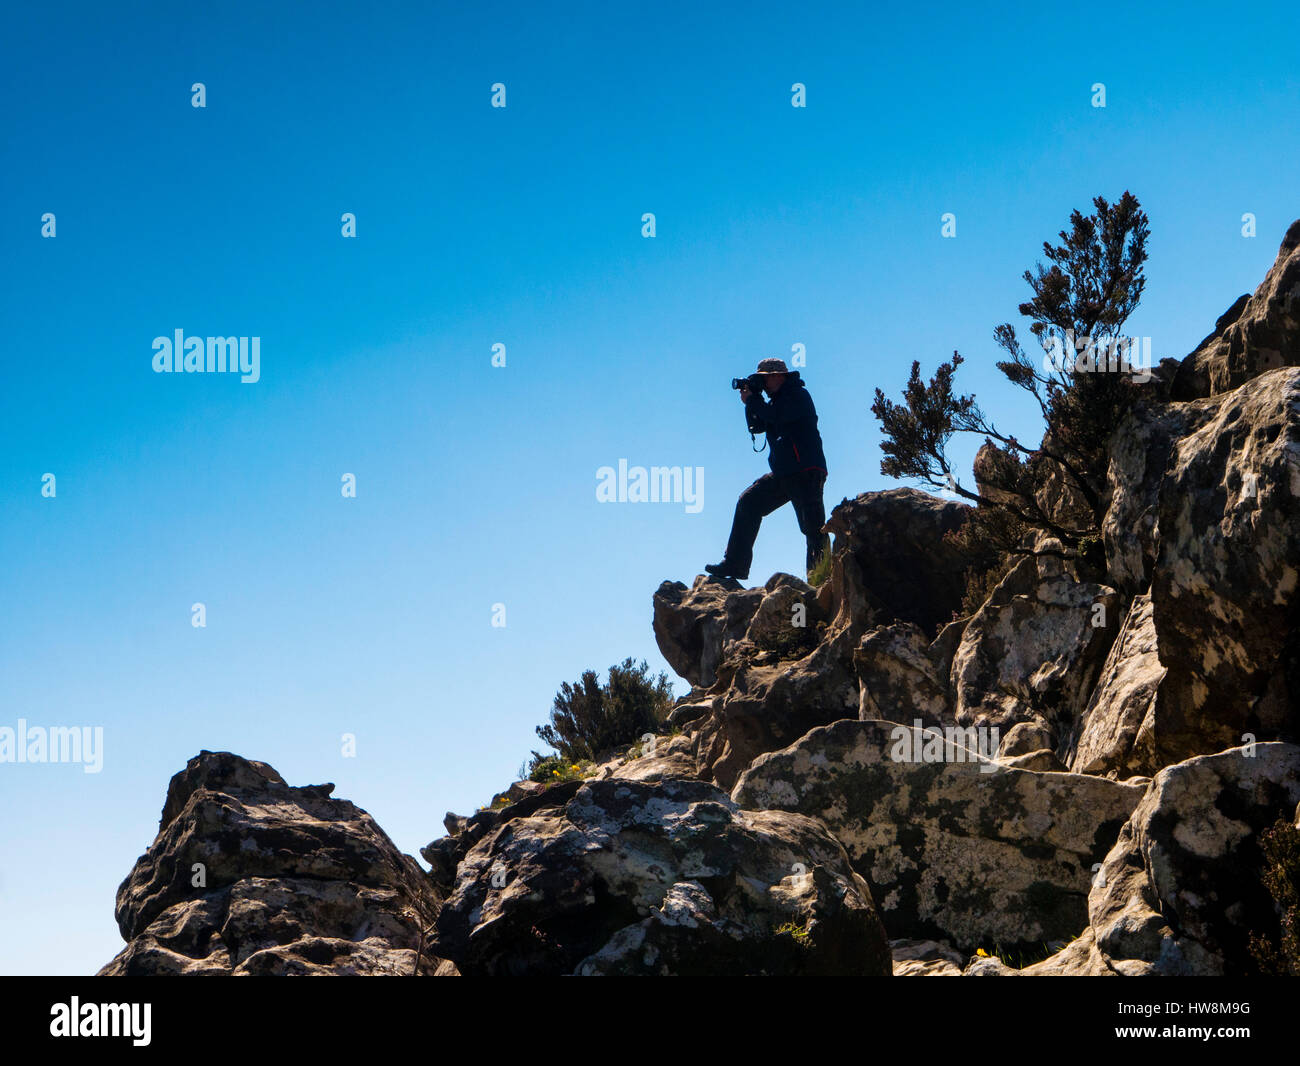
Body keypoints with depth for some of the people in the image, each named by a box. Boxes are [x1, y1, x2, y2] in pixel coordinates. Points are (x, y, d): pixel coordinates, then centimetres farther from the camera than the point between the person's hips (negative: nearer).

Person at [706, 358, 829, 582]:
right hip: (783, 474, 10)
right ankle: (735, 564, 6)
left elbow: (775, 416, -21)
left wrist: (752, 400, -6)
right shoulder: (777, 401, 21)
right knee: (748, 502, 6)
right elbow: (756, 426, 20)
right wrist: (751, 401, 5)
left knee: (813, 526, -11)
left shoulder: (798, 395, -7)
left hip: (806, 472, -10)